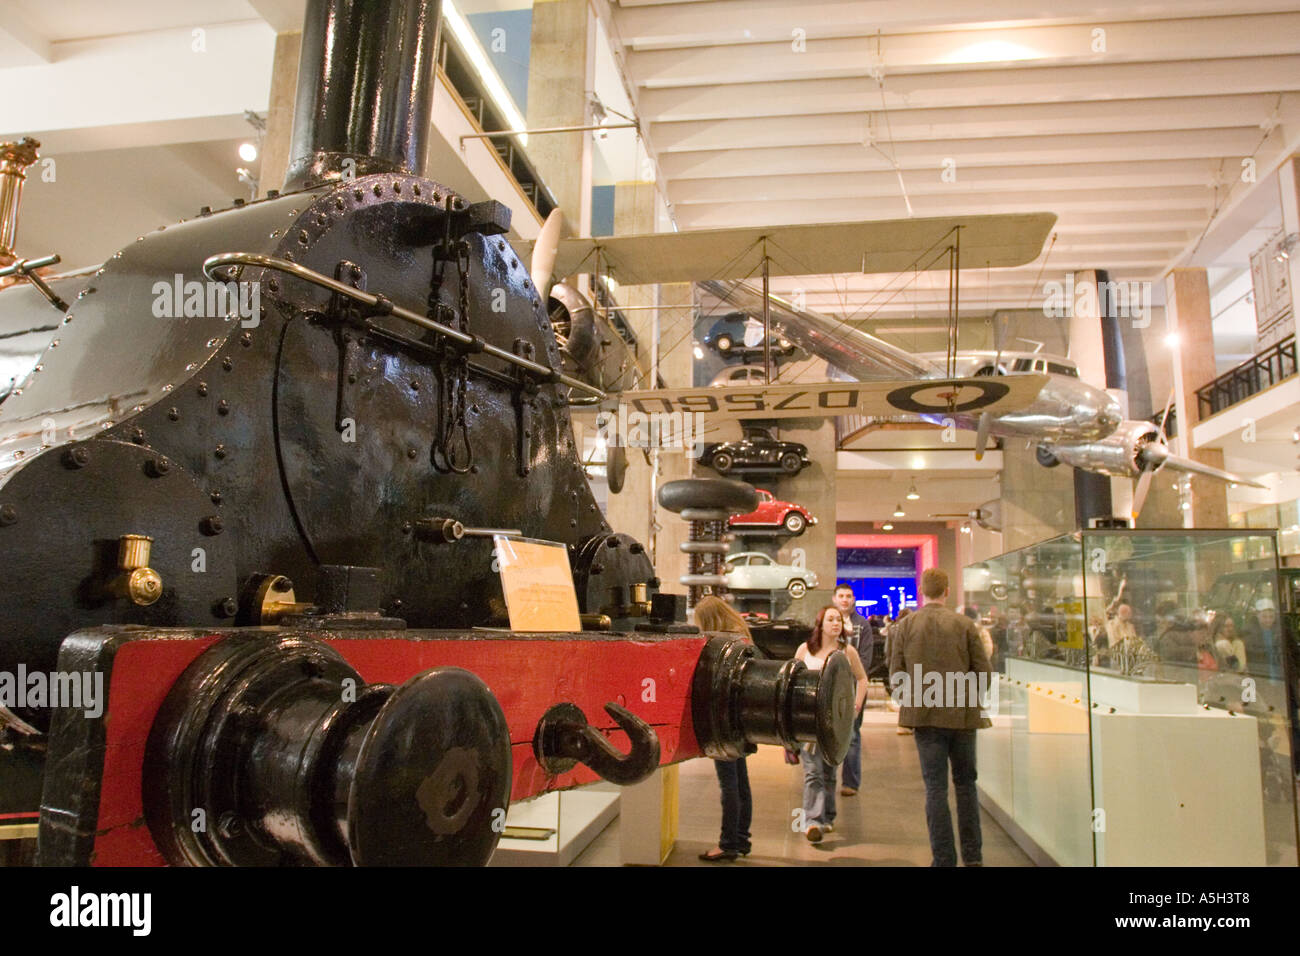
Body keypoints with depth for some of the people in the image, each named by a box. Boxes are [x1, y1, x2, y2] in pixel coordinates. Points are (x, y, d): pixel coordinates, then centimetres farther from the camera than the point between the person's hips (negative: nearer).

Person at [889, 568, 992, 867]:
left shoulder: (906, 626, -4)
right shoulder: (965, 624, -6)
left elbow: (896, 677, -4)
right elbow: (984, 672, -4)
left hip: (925, 715, 0)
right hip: (962, 714, 1)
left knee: (935, 787, 6)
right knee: (965, 783, 16)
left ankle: (944, 858, 9)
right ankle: (973, 855, 24)